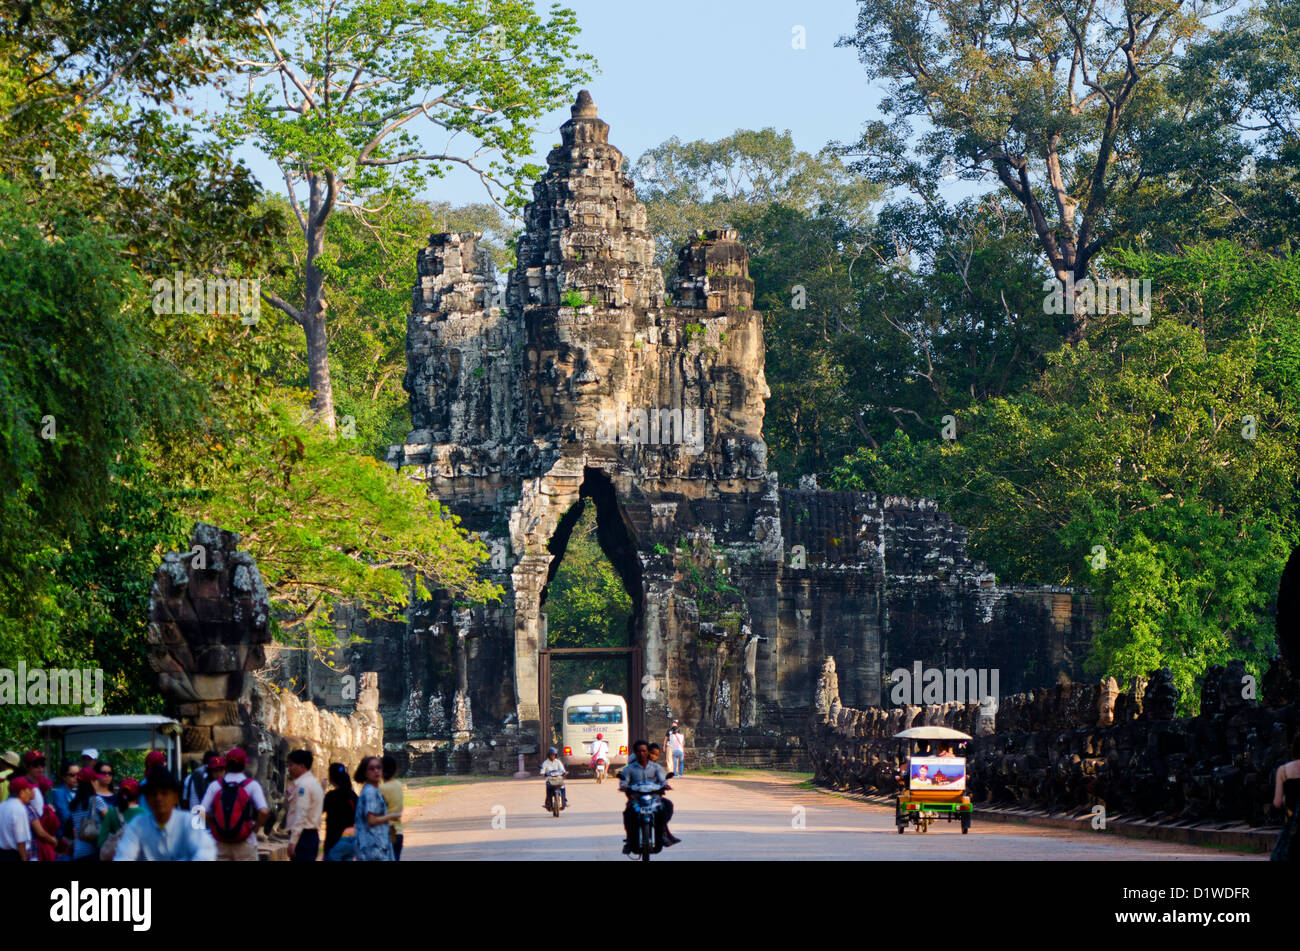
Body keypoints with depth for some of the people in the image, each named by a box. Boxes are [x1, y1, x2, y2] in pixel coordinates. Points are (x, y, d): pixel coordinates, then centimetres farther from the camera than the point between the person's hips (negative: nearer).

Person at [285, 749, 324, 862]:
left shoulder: (303, 785, -12)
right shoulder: (313, 782, 19)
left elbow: (301, 815, -19)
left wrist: (292, 842, -20)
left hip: (303, 835, -10)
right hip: (313, 835, 10)